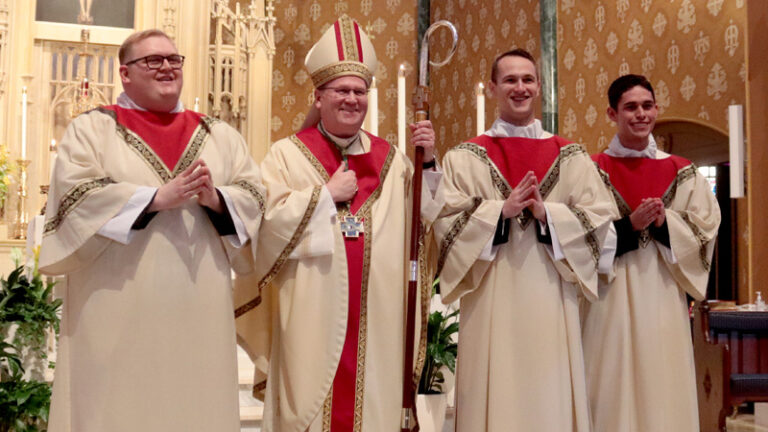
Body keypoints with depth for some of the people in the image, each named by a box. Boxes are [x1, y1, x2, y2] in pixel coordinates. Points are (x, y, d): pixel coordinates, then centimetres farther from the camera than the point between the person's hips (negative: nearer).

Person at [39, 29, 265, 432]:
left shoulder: (219, 135, 15)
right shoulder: (91, 128, 6)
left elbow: (253, 196, 7)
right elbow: (76, 194, -9)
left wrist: (216, 199, -14)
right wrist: (157, 197, -16)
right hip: (118, 307, -3)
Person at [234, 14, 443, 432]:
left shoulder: (389, 158, 11)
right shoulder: (287, 154, 1)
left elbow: (424, 218, 8)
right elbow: (268, 223, -11)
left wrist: (427, 163, -4)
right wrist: (326, 193, -10)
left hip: (376, 314, 3)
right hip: (313, 315, -3)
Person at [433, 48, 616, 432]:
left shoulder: (570, 157, 11)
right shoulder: (465, 157, 6)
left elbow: (598, 217, 3)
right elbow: (446, 222, -3)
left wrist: (547, 214, -11)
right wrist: (500, 210, -15)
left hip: (551, 301, 2)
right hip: (491, 302, -1)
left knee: (551, 395, 4)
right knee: (494, 397, 0)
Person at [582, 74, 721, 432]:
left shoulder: (683, 173, 10)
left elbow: (706, 232, 5)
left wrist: (664, 223, -11)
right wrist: (631, 224, -15)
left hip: (664, 297, 2)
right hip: (611, 297, -2)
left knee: (664, 389, 4)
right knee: (613, 389, -1)